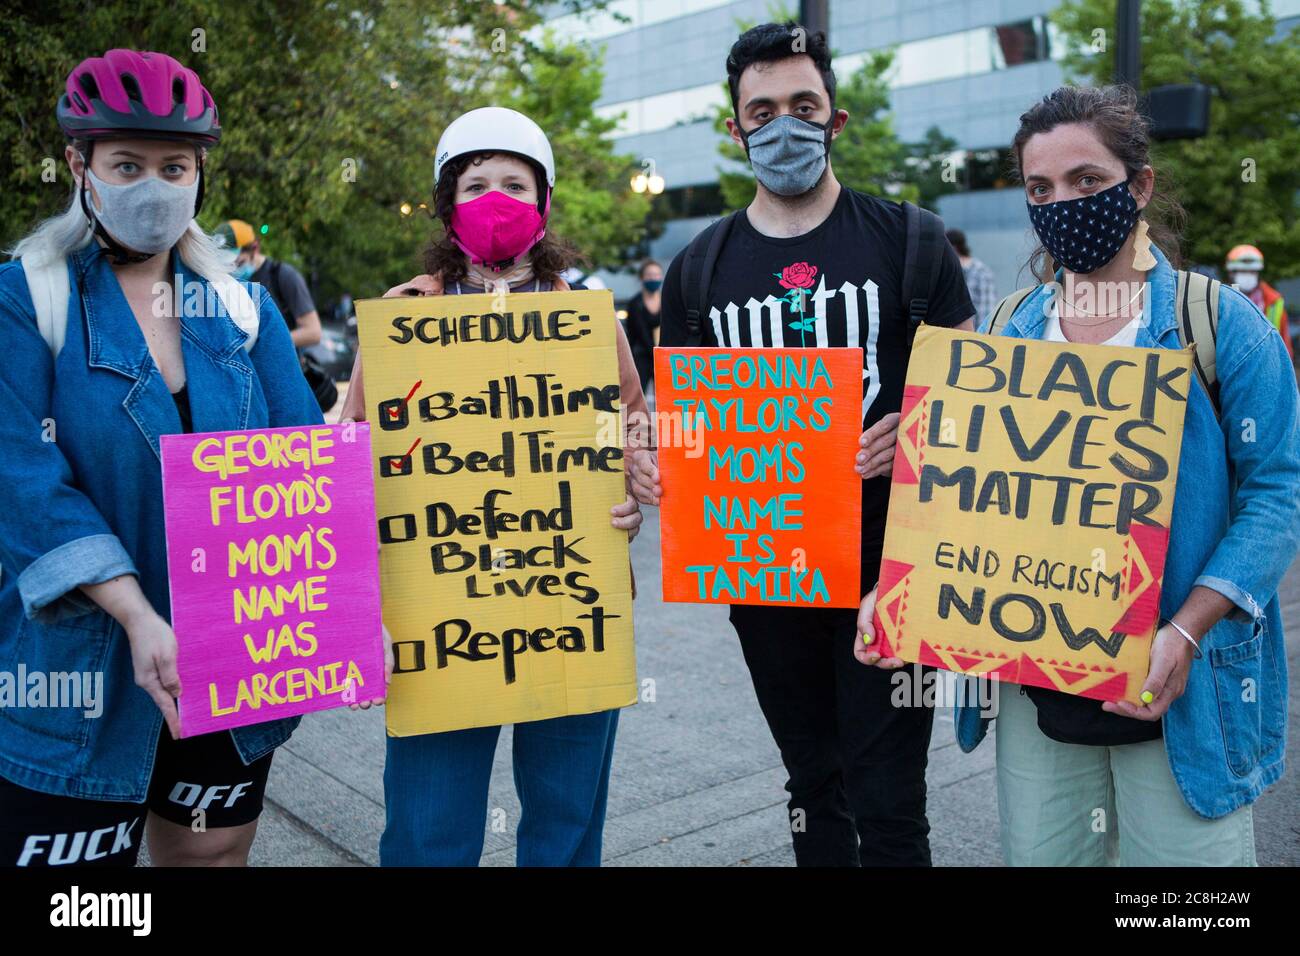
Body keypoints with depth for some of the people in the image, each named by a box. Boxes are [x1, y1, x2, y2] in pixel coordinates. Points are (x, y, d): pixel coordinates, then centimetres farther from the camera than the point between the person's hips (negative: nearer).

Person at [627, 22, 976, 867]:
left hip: (886, 569, -3)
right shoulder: (700, 269, 7)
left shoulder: (906, 242, -1)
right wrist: (649, 458, -12)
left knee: (887, 806, 2)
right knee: (814, 787, 19)